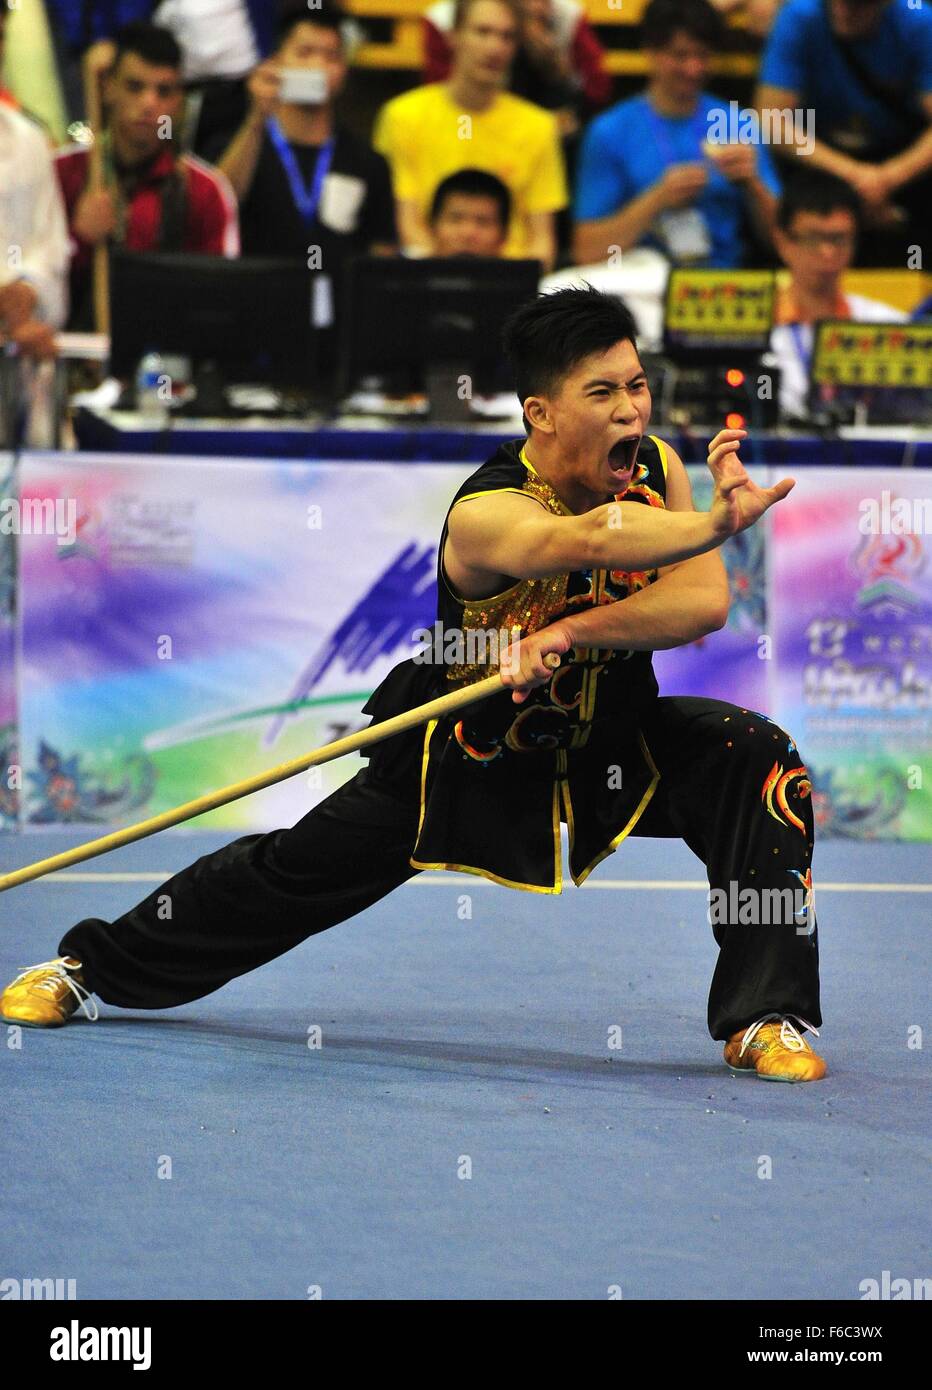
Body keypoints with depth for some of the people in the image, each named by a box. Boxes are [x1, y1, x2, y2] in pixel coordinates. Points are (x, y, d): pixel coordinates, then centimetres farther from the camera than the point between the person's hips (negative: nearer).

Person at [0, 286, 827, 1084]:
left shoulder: (656, 468, -15)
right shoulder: (486, 513, -33)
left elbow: (705, 603, -27)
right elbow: (581, 541, -55)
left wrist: (570, 633, -38)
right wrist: (714, 523, -71)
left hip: (606, 739, 4)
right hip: (472, 749, -4)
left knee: (755, 759, -20)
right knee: (300, 868, 5)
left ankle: (767, 1018, -13)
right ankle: (90, 965, 29)